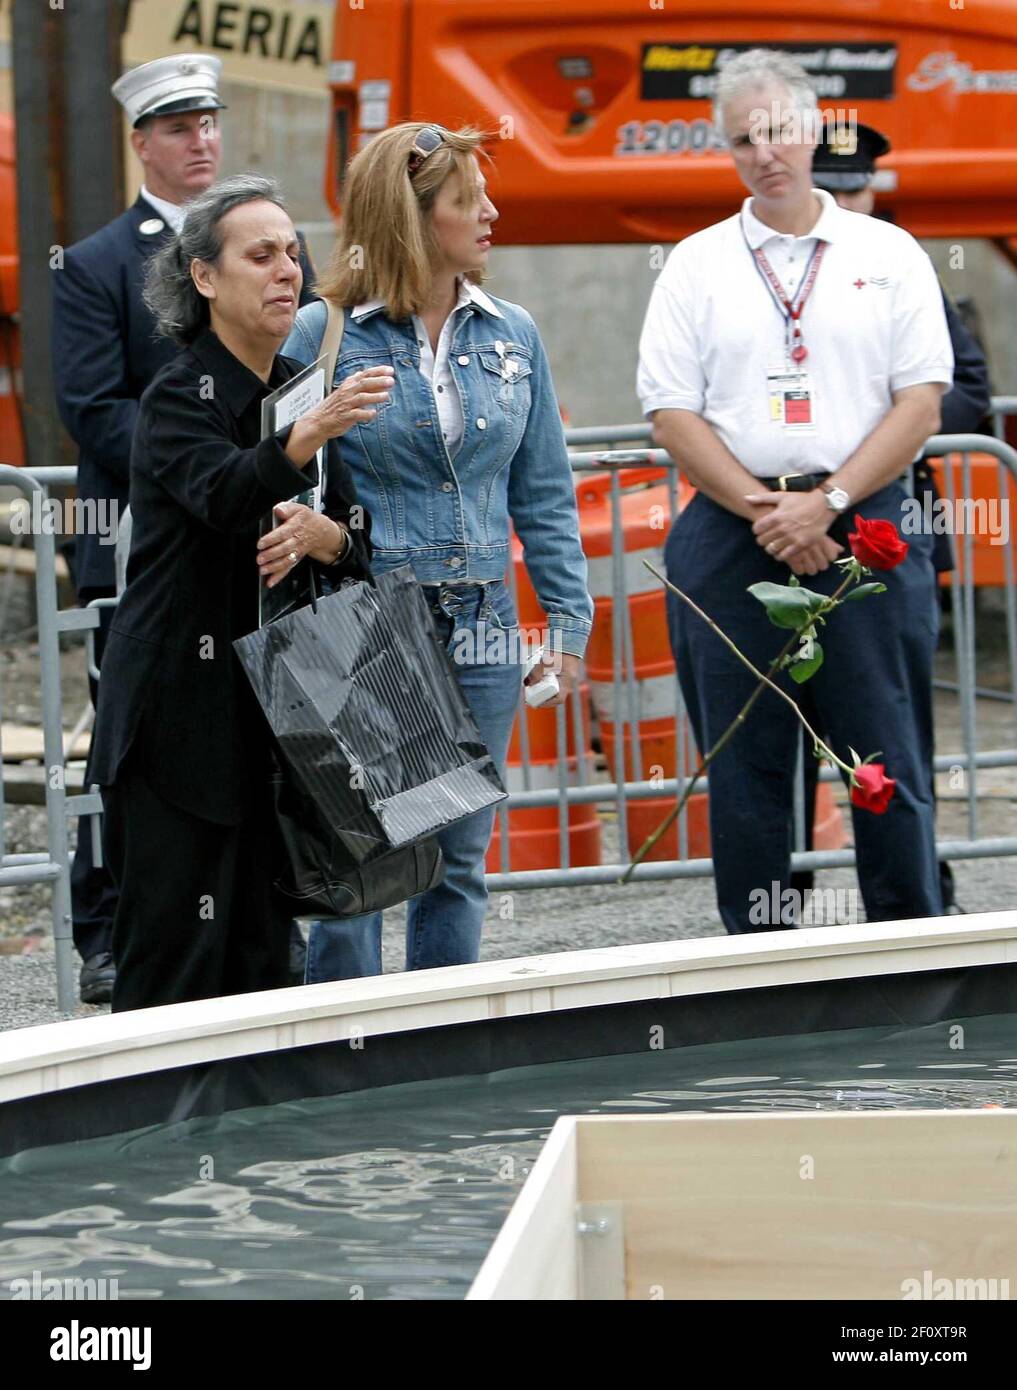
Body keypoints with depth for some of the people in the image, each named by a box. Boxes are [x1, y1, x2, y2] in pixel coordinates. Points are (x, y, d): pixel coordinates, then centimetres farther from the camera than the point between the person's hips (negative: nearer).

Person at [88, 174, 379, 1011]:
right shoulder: (177, 399, -10)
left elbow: (360, 547, 10)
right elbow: (223, 493, -31)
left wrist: (320, 535, -14)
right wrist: (309, 434, -50)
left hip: (271, 710, 7)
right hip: (181, 715, -7)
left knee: (262, 955, 9)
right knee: (177, 960, -8)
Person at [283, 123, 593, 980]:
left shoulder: (511, 336, 9)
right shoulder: (324, 336, -5)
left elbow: (544, 494, 13)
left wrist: (569, 622, 6)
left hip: (480, 636, 5)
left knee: (459, 861, 9)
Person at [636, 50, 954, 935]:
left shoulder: (889, 256, 7)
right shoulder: (697, 266, 10)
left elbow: (921, 403, 1)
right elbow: (672, 412, 3)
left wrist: (825, 502, -10)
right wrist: (765, 510, -9)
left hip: (864, 523, -1)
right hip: (733, 535, 1)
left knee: (890, 763, -1)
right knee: (745, 771, 3)